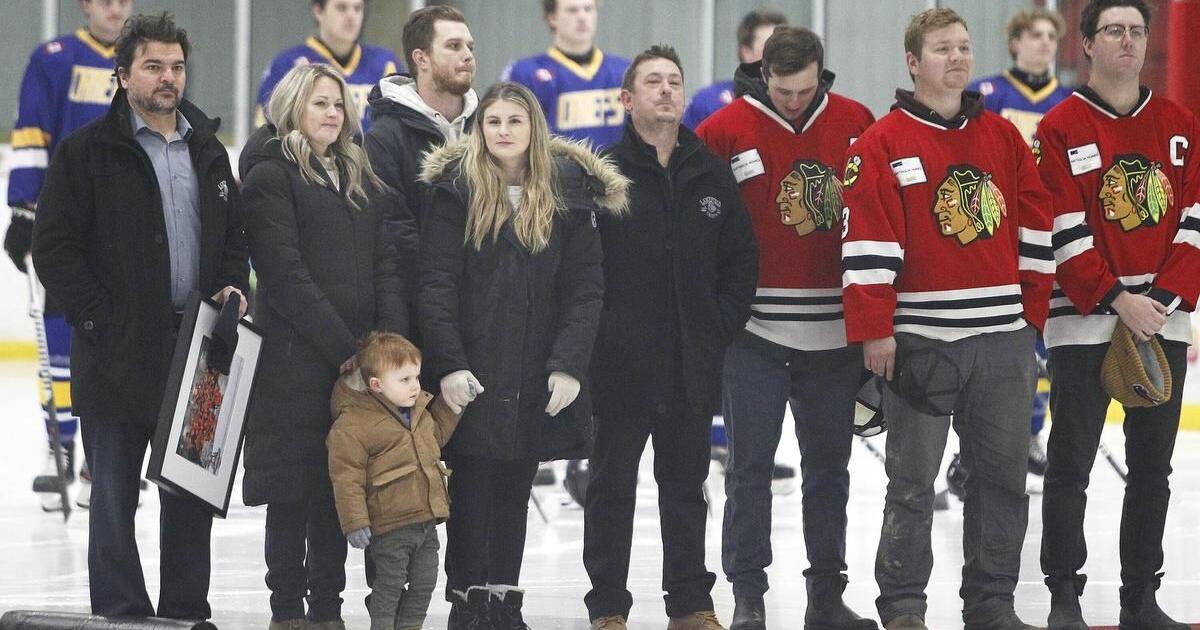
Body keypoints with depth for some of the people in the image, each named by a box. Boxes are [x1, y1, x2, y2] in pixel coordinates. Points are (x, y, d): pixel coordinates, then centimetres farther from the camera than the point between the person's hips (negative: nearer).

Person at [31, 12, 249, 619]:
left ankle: (188, 610, 16)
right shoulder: (87, 151, -3)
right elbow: (53, 247, -7)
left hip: (198, 346, 5)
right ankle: (121, 612, 5)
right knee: (115, 494, 0)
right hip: (118, 354, -5)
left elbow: (235, 237, 23)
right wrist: (98, 318, -12)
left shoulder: (208, 152, 14)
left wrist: (232, 287, 4)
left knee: (193, 489, 8)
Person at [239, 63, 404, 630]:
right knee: (293, 490, -2)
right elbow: (285, 275, -11)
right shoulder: (271, 175, -4)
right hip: (296, 357, -6)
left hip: (358, 361, 6)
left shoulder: (361, 180, 17)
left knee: (339, 489, 6)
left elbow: (384, 265, 12)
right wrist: (343, 347, -14)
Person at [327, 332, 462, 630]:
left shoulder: (419, 409, 10)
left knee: (424, 583, 13)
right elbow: (347, 478, -15)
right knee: (390, 584, 0)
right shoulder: (352, 424, -15)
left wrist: (451, 407, 17)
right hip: (390, 525, -7)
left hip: (426, 521, 7)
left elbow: (436, 436, 31)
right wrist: (355, 524, -18)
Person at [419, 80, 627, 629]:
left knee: (515, 490, 8)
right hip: (473, 375, -2)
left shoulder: (569, 194, 4)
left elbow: (585, 289, 1)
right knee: (472, 487, -1)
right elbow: (436, 283, -6)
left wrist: (569, 365, -10)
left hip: (536, 377, 2)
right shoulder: (457, 191, -1)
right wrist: (449, 365, -15)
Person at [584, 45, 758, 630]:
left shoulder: (711, 174, 8)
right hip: (621, 363, -3)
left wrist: (722, 324, 2)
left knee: (686, 484, 12)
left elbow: (742, 255, 11)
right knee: (612, 487, 3)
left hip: (693, 363, 3)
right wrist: (594, 332, -9)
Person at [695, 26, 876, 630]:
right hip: (754, 330, -3)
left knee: (828, 464, 10)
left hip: (834, 329, 3)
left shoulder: (856, 123, 3)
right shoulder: (727, 129, -6)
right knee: (750, 465, 0)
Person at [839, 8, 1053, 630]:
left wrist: (1032, 310, 10)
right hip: (921, 340, -4)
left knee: (1003, 474, 7)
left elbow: (1035, 227, 15)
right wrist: (873, 329, -13)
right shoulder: (882, 145, -3)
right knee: (912, 480, -1)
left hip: (1003, 339, 4)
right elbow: (867, 240, -8)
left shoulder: (1003, 137, 12)